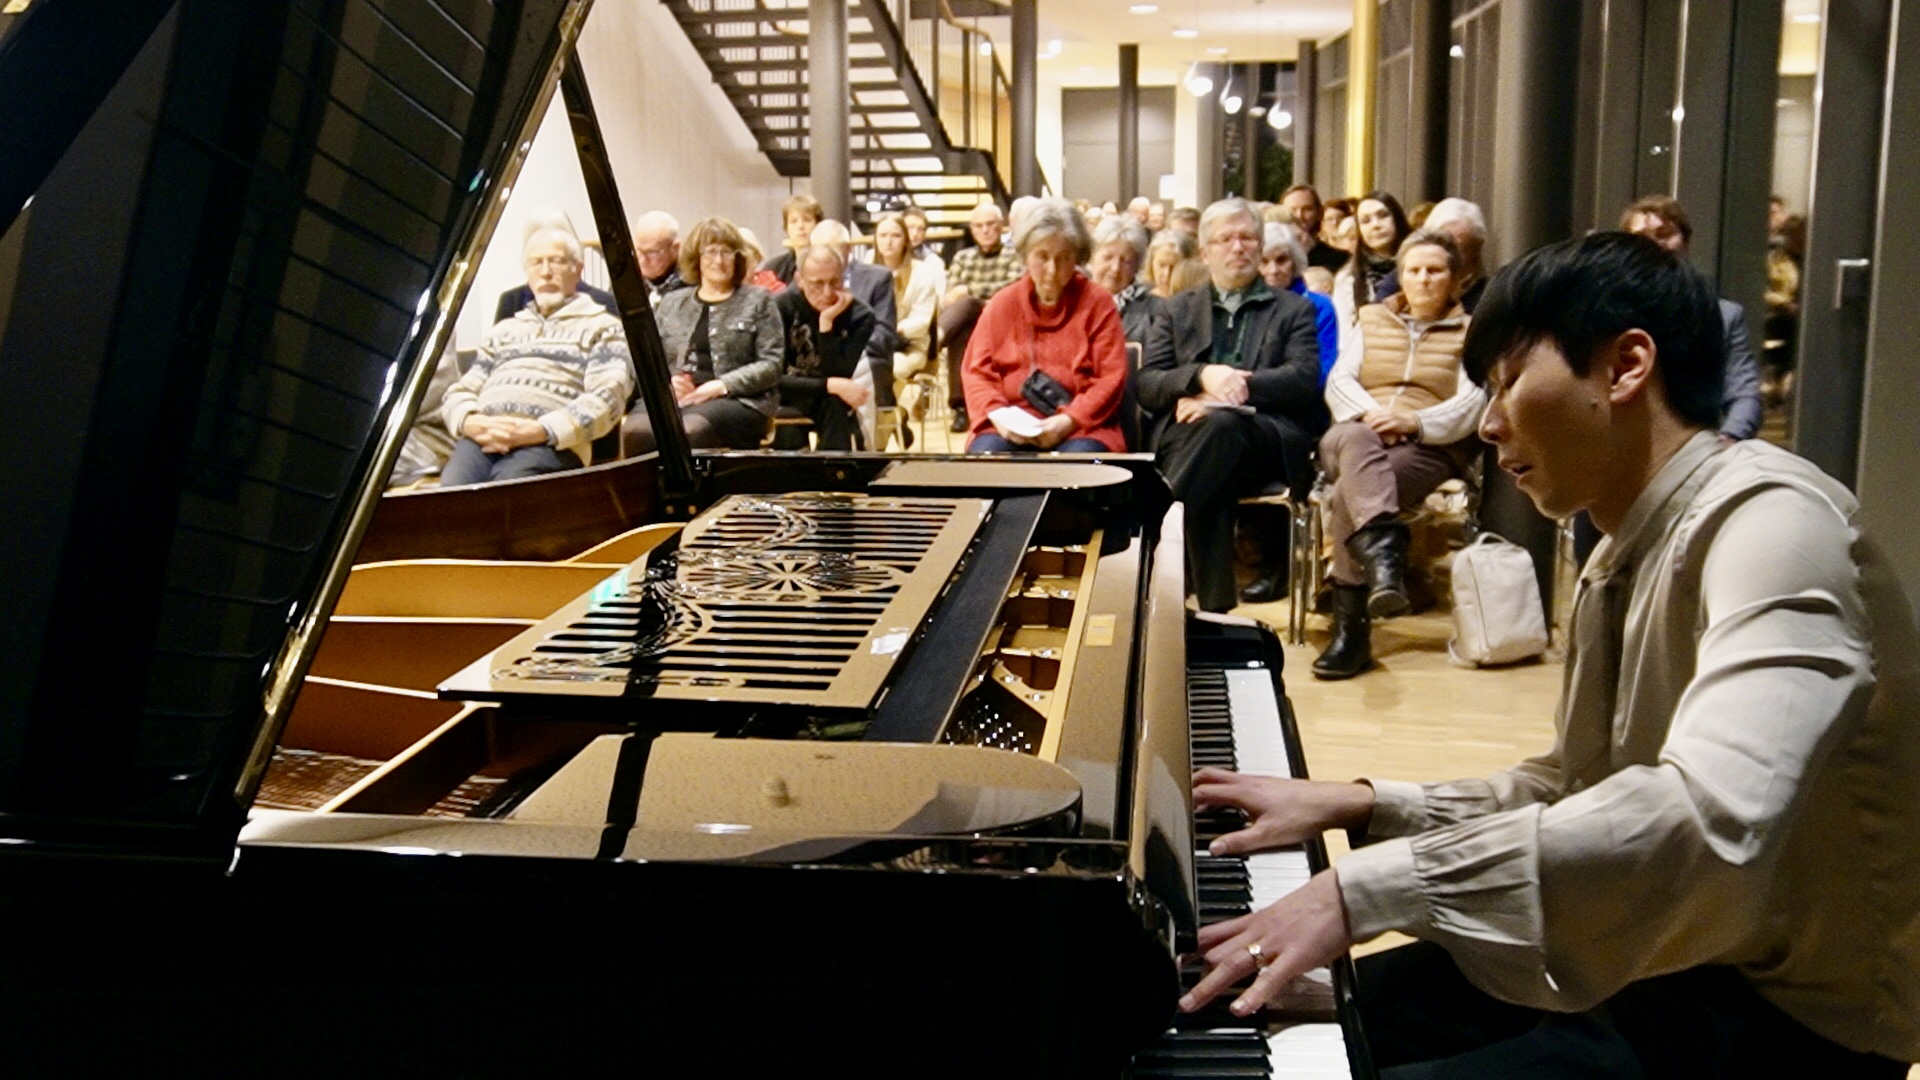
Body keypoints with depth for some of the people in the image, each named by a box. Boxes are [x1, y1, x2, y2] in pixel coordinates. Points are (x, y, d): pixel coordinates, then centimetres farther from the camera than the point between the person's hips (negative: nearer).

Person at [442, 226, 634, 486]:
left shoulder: (602, 327, 17)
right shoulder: (504, 329, 33)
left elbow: (607, 398, 0)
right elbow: (459, 391, 25)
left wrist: (539, 430, -15)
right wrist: (471, 422, -1)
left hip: (552, 445, -4)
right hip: (482, 438, 4)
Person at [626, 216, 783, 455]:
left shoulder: (758, 300, 14)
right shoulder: (671, 302, 24)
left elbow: (772, 365, 3)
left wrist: (722, 386, -10)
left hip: (736, 400, -3)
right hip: (670, 398, 3)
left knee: (687, 430, -38)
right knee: (635, 430, -32)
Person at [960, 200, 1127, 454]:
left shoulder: (1098, 303, 6)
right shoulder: (1002, 304, 12)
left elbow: (1110, 378, -1)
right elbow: (977, 370, 9)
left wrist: (1068, 420, -14)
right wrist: (997, 414, -10)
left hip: (1082, 427, -1)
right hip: (1011, 428, 2)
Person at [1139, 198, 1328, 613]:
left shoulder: (1293, 310, 23)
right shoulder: (1179, 309, 27)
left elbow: (1305, 379, 3)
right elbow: (1146, 385, 12)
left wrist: (1233, 389, -12)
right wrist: (1202, 376, -10)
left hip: (1269, 437, -2)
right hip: (1187, 433, 2)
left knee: (1220, 423, -38)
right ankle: (1213, 605, -39)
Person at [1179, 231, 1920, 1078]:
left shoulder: (1768, 522, -21)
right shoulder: (1628, 555, 8)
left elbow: (1715, 819, -38)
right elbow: (1572, 791, 14)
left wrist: (1368, 888, -37)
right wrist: (1362, 808, 2)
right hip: (1655, 962, 8)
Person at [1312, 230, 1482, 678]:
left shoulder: (1469, 333, 17)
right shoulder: (1372, 321, 26)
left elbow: (1472, 404, 0)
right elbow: (1338, 381, 11)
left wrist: (1413, 422, -18)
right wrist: (1368, 411, -12)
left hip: (1428, 448, -2)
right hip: (1357, 436, 2)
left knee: (1347, 495, -33)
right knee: (1354, 438, -39)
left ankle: (1352, 626, -36)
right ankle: (1383, 548, -59)